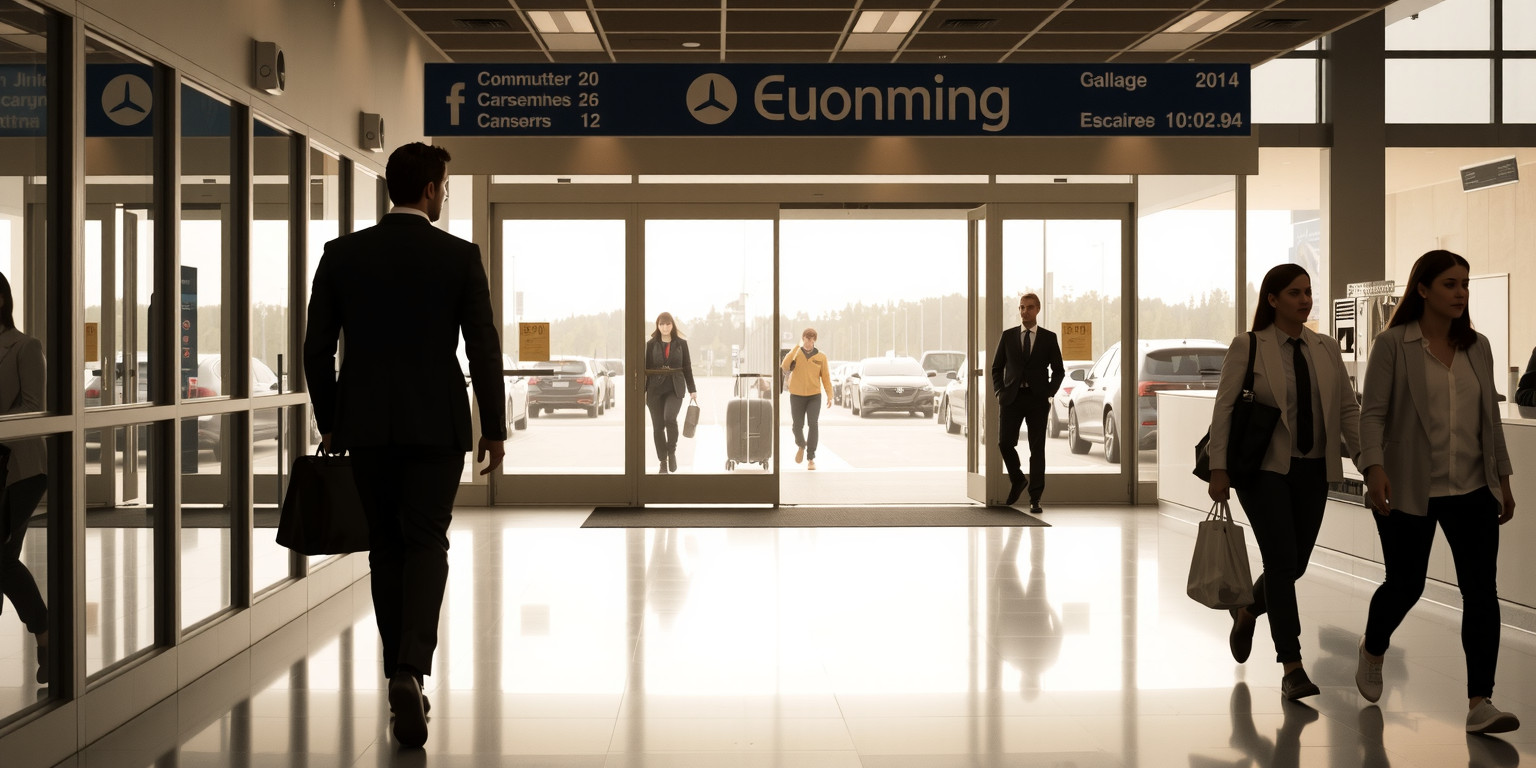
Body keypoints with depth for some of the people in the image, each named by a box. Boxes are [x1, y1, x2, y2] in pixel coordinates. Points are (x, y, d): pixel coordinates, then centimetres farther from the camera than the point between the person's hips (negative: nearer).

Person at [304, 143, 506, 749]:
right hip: (436, 424, -2)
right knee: (427, 544, 4)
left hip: (366, 425, 2)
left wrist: (328, 422, 12)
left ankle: (401, 676, 18)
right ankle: (411, 671, -14)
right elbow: (484, 349, -5)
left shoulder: (342, 254, 1)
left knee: (387, 547, 13)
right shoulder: (460, 256, -4)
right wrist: (495, 428, 3)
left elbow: (317, 347, 2)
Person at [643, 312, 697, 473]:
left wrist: (692, 390, 4)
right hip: (655, 389, 2)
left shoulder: (681, 343, 5)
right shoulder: (651, 345, 5)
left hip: (675, 388, -1)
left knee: (669, 417, -25)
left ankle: (672, 451, -2)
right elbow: (646, 369, 6)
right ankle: (663, 462, 13)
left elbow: (687, 368, 7)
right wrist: (643, 391, 1)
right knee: (658, 426, 2)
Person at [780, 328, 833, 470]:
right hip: (797, 396, 0)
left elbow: (826, 377, 2)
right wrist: (797, 347, -23)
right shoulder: (795, 353, -2)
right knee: (798, 427, 3)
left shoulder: (821, 357, 1)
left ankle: (810, 458, -9)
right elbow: (785, 366, -21)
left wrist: (829, 396, -7)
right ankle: (801, 446, 37)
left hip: (814, 396, 0)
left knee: (813, 425, -16)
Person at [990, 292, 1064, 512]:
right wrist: (999, 392, -1)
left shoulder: (1048, 338, 5)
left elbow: (1058, 370, 9)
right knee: (1005, 442, -9)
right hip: (1012, 397, 1)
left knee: (1037, 449, 0)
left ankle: (1035, 498, 5)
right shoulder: (1008, 336, 7)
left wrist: (1050, 394, -3)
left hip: (1037, 399, -1)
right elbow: (996, 367, 11)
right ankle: (1017, 480, 19)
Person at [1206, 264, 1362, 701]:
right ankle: (1291, 668, -5)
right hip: (1265, 469, -5)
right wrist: (1219, 469, -12)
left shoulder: (1326, 350, 10)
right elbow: (1224, 408, -6)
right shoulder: (1247, 348, -3)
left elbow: (1348, 410, 10)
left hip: (1312, 470, 5)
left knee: (1296, 564, 7)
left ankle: (1247, 610, 40)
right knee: (1282, 561, -11)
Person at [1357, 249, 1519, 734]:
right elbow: (1373, 412, -10)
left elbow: (1489, 417, 15)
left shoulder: (1477, 347, 10)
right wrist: (1374, 467, -24)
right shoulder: (1394, 344, -6)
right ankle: (1372, 651, 39)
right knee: (1405, 584, 7)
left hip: (1472, 490, 4)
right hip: (1411, 490, -4)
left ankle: (1480, 703, -3)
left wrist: (1502, 478, 14)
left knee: (1481, 590, -5)